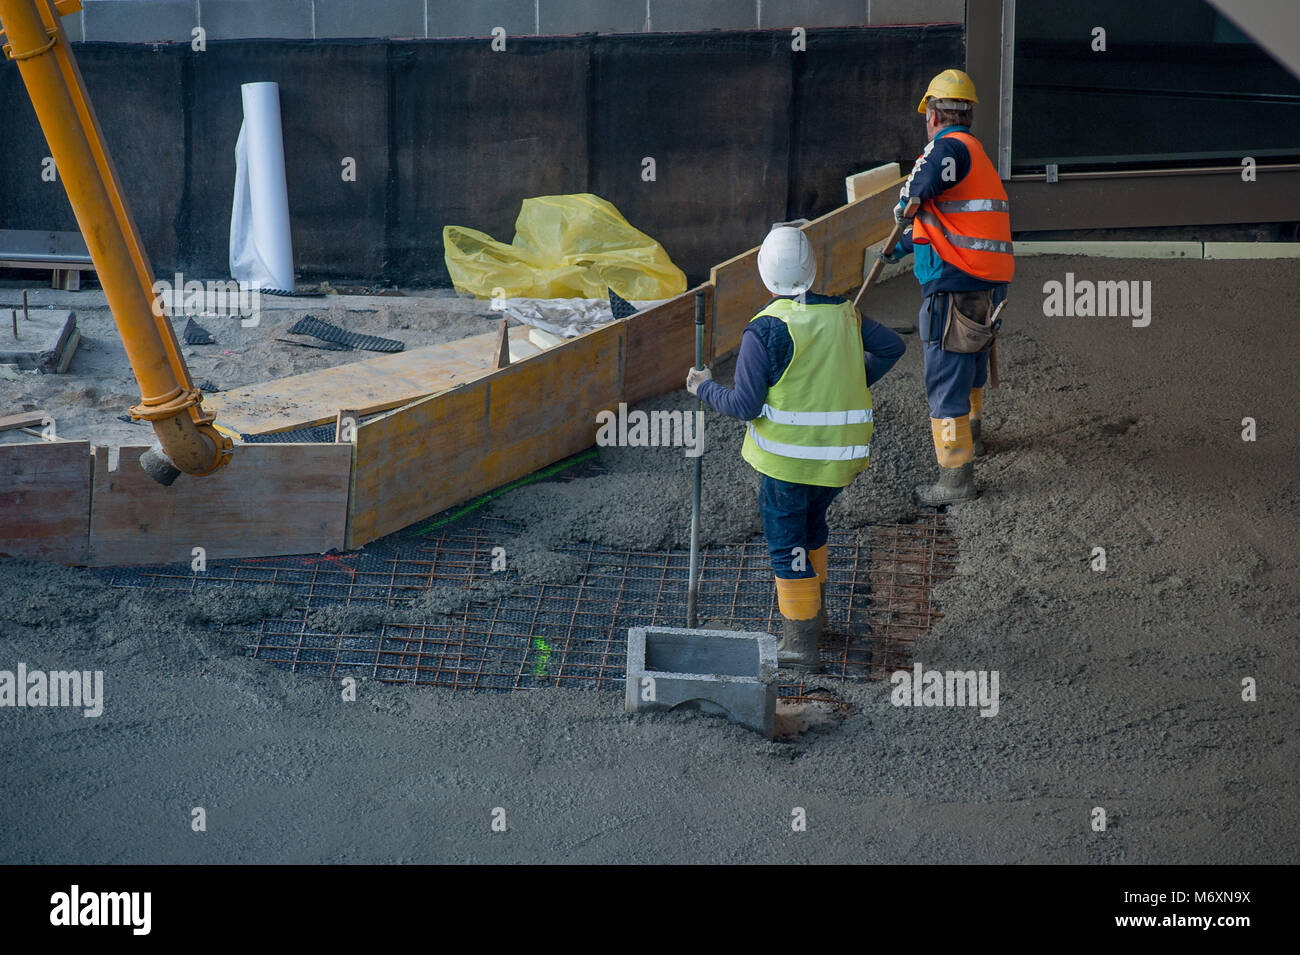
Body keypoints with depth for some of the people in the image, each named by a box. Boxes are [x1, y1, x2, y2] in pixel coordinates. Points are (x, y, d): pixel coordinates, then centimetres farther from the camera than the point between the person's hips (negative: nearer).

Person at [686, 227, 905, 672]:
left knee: (786, 542, 8)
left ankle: (801, 640, 12)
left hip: (787, 457, -5)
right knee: (811, 521, 28)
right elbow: (891, 346, 10)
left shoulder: (764, 330, -16)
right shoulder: (842, 314, 1)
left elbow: (745, 405, -15)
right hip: (842, 454, 5)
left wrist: (705, 388, 2)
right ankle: (813, 607, 42)